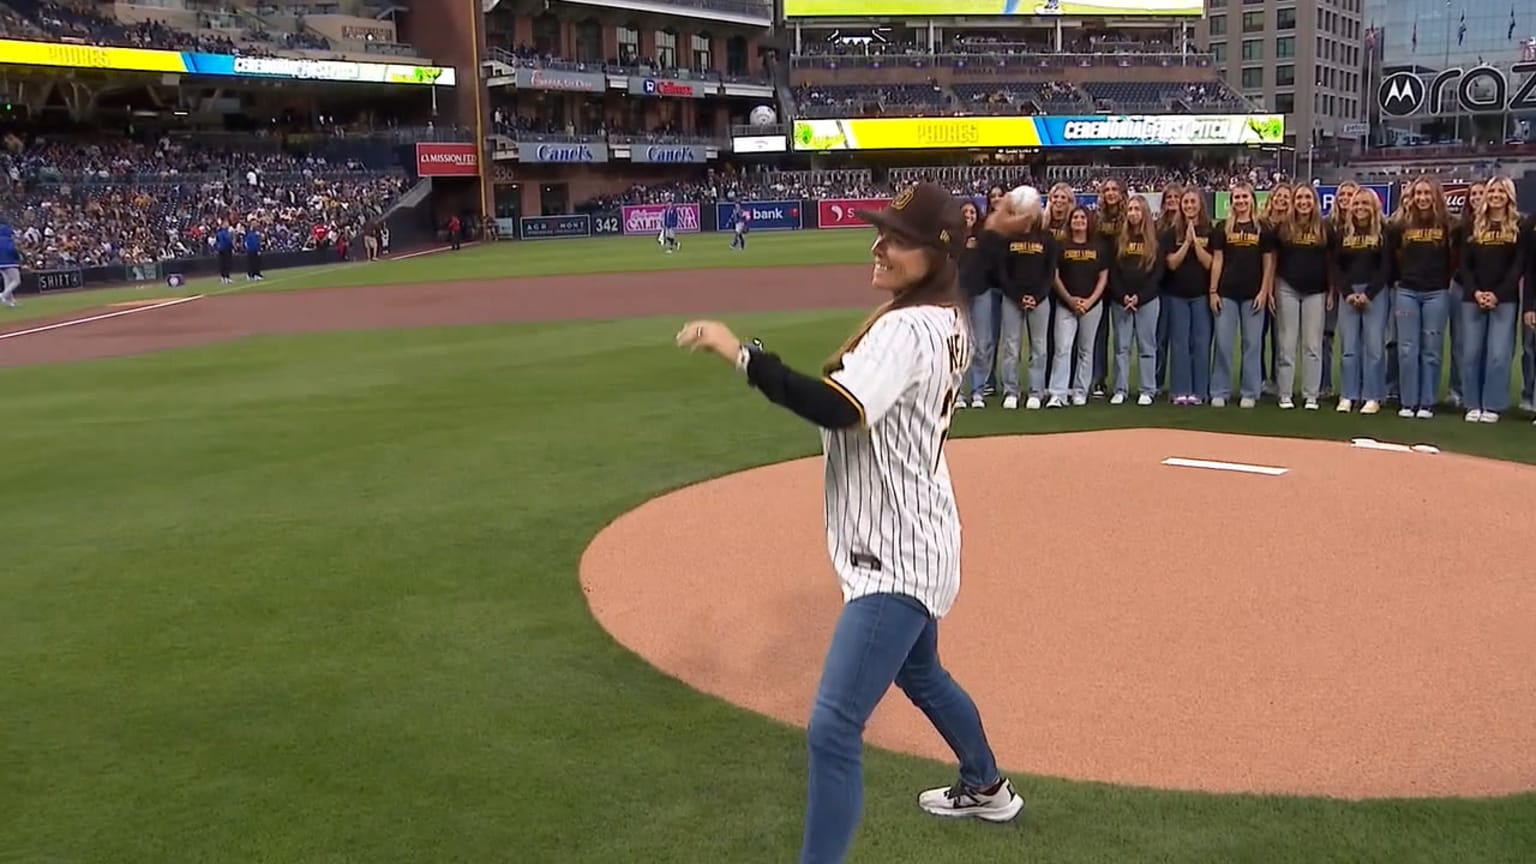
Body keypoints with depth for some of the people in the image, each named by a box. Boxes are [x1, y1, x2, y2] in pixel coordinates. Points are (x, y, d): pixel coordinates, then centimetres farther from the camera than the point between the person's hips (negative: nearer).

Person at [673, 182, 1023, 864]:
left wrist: (741, 354, -38)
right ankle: (987, 788, 56)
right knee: (920, 675, 34)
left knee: (832, 727, -14)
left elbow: (841, 411, -39)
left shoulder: (908, 329, -23)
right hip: (908, 546, 12)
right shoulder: (943, 322, 8)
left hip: (897, 555, -12)